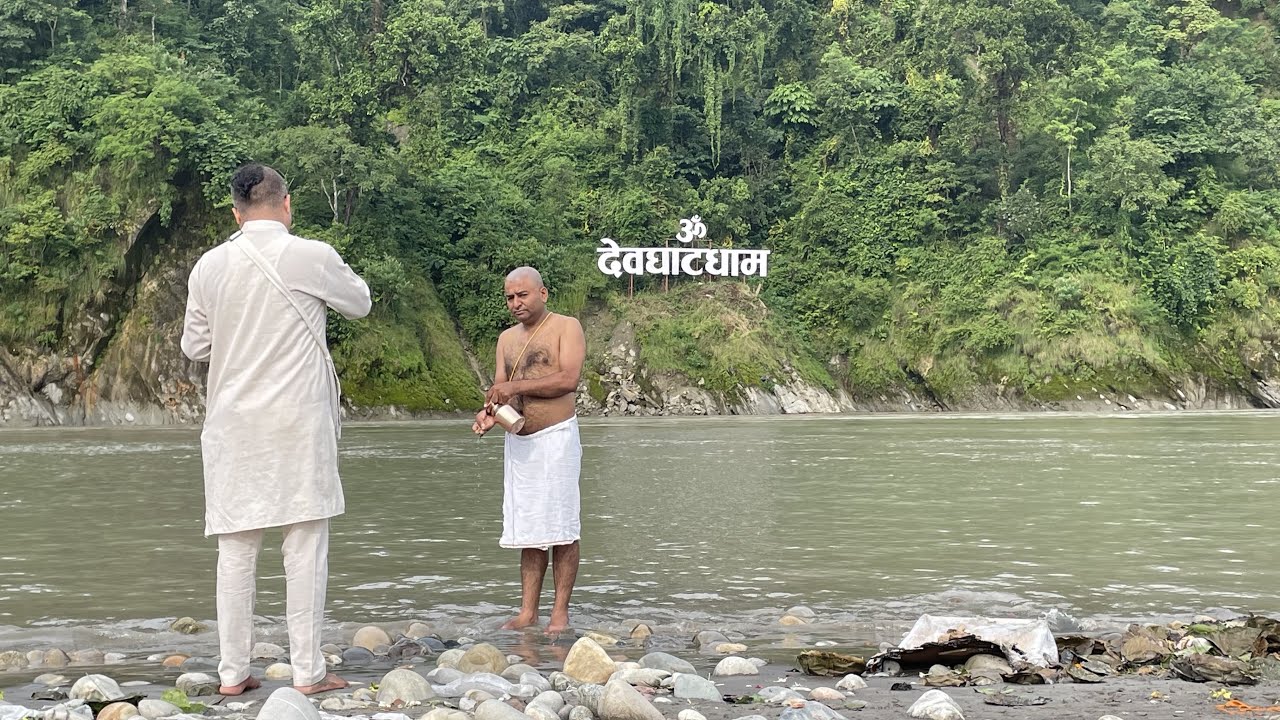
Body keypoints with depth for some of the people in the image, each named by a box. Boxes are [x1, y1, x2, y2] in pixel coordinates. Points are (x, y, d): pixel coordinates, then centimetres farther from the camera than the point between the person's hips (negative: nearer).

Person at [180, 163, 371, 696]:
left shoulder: (210, 266, 1)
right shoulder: (313, 258, -7)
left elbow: (194, 346, 11)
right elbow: (359, 304, 12)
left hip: (234, 423, 3)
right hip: (299, 420, -3)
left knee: (236, 547, 8)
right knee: (306, 544, 3)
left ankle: (232, 672, 11)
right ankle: (308, 670, 4)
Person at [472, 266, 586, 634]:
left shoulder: (566, 327, -2)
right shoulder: (507, 338, 17)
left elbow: (569, 379, -15)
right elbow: (501, 390, 13)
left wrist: (515, 386, -17)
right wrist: (489, 413, -10)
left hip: (556, 437, -6)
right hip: (517, 441, 6)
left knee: (561, 527, -4)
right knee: (527, 529, 6)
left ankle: (560, 612, 0)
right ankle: (528, 611, 9)